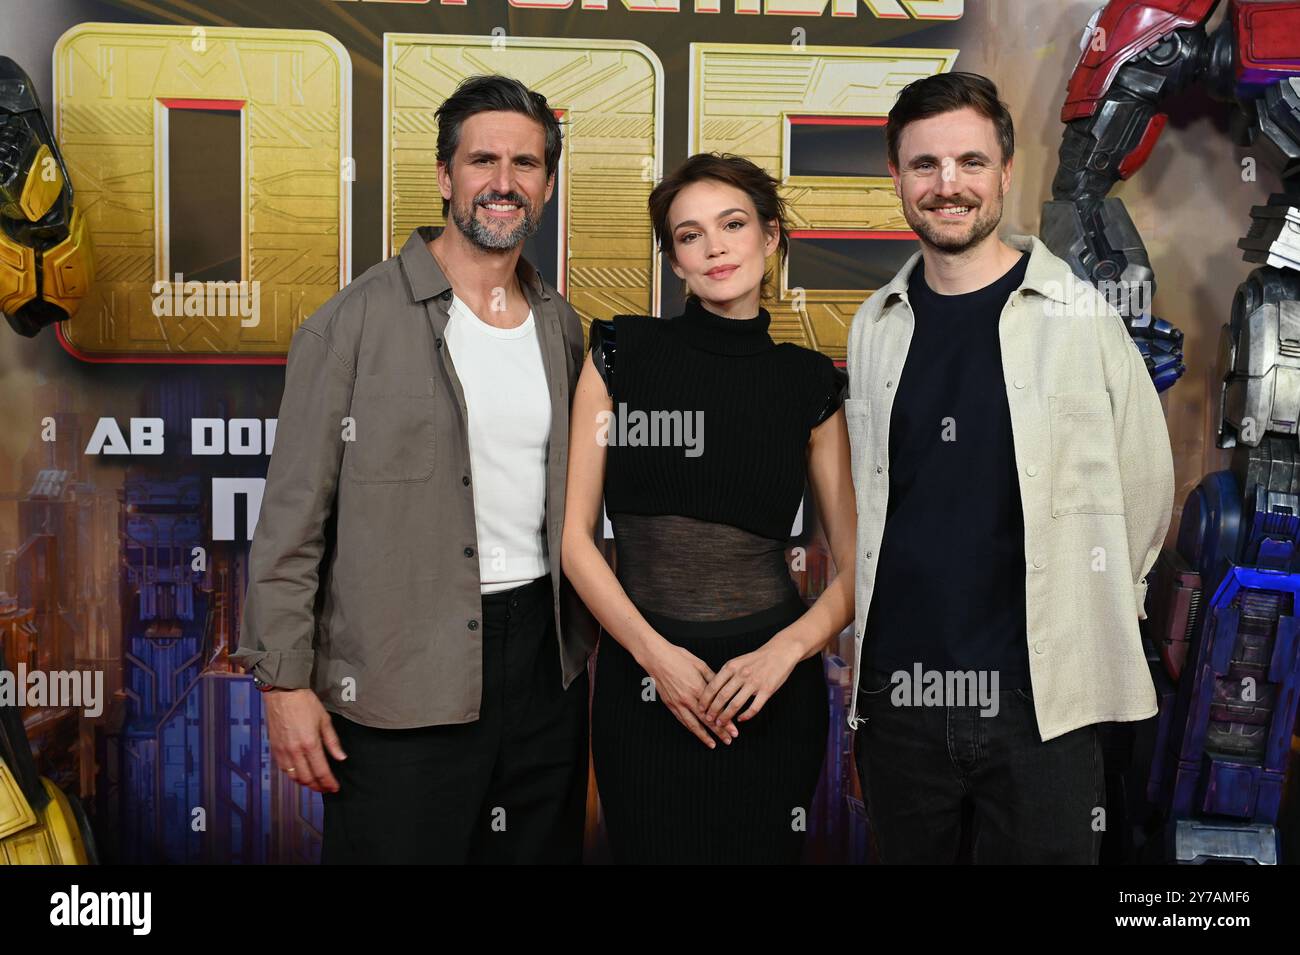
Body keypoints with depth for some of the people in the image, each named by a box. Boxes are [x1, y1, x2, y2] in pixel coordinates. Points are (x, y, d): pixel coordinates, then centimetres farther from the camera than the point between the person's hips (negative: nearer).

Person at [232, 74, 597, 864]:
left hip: (546, 665, 5)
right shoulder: (355, 323, -7)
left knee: (543, 849, 16)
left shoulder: (562, 326, 8)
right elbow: (293, 513, -8)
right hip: (402, 681, -5)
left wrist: (587, 641, 13)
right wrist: (285, 679, -10)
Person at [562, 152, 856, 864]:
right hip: (641, 679, -1)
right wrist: (655, 653, -12)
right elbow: (575, 532, -2)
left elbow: (857, 566, 3)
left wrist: (784, 652, -13)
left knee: (762, 849, 14)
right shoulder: (622, 354, -1)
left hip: (771, 688, 1)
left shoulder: (809, 384, 2)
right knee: (651, 848, 12)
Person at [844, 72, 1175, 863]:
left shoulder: (1080, 316, -5)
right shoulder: (875, 327, 5)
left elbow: (1144, 488, 1)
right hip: (895, 690, 3)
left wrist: (1082, 619, 6)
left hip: (1042, 698, -3)